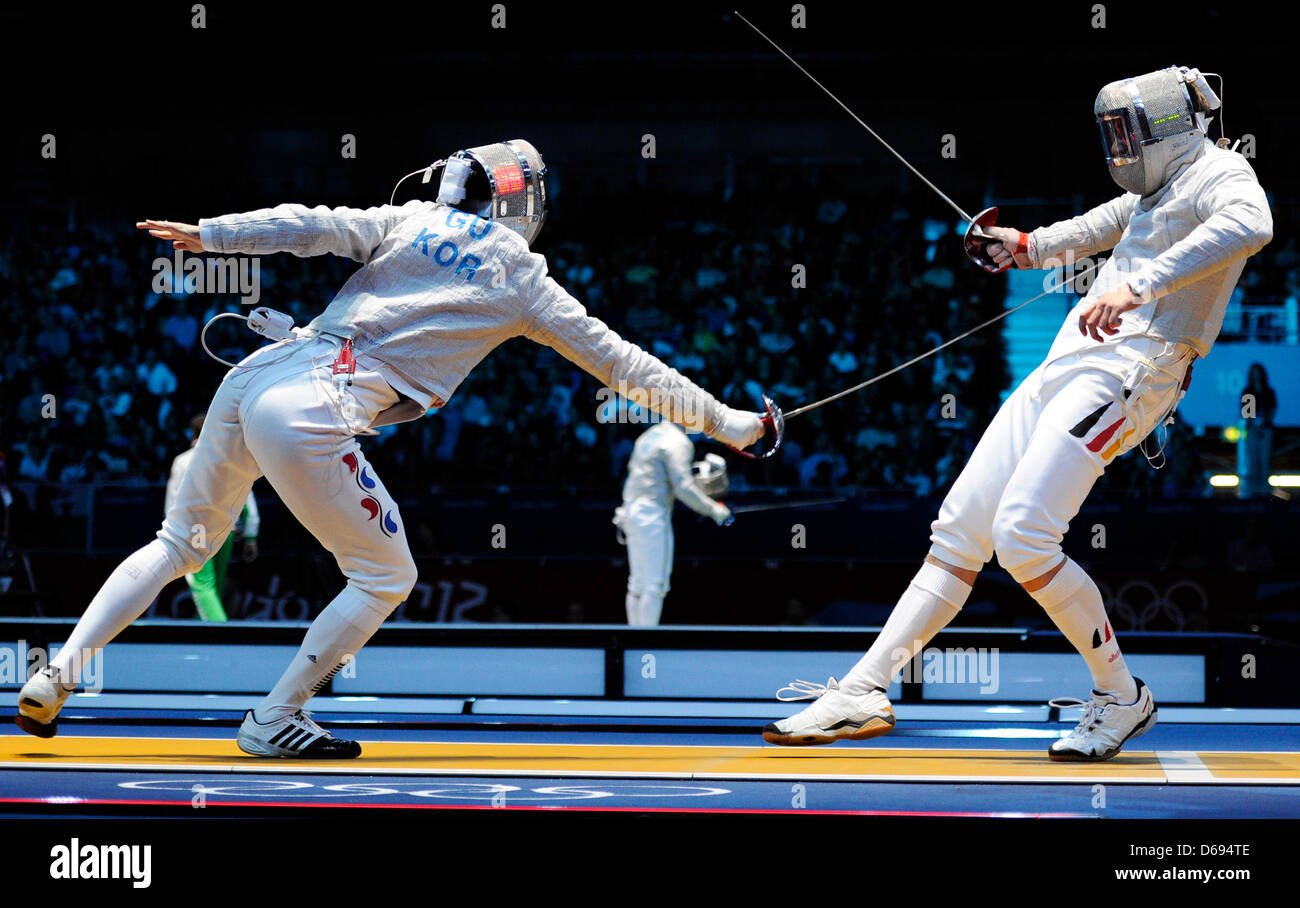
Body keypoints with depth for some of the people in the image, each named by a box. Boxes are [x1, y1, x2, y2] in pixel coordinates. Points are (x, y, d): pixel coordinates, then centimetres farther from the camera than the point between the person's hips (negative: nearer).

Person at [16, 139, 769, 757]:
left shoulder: (410, 221, 19)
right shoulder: (520, 276, 11)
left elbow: (318, 226, 1)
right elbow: (622, 364, 15)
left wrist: (206, 235, -8)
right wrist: (726, 424, 22)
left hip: (256, 377, 6)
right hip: (309, 417, -5)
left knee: (181, 546, 23)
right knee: (387, 577, 14)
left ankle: (56, 678, 13)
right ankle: (275, 721, 12)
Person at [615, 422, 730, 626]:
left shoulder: (651, 434, 15)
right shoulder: (678, 442, -13)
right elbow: (683, 489, -21)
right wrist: (713, 510, -11)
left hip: (632, 511, 9)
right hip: (653, 517, -9)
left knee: (638, 584, 12)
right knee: (656, 586, -5)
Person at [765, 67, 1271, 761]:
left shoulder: (1220, 173, -5)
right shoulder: (1158, 188, 24)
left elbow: (1248, 225, -29)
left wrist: (1142, 283, -38)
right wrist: (1031, 247, 51)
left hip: (1127, 372, -9)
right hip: (1064, 366, 9)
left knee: (1021, 538, -20)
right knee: (958, 532, 2)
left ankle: (1121, 698, -3)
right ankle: (863, 692, 4)